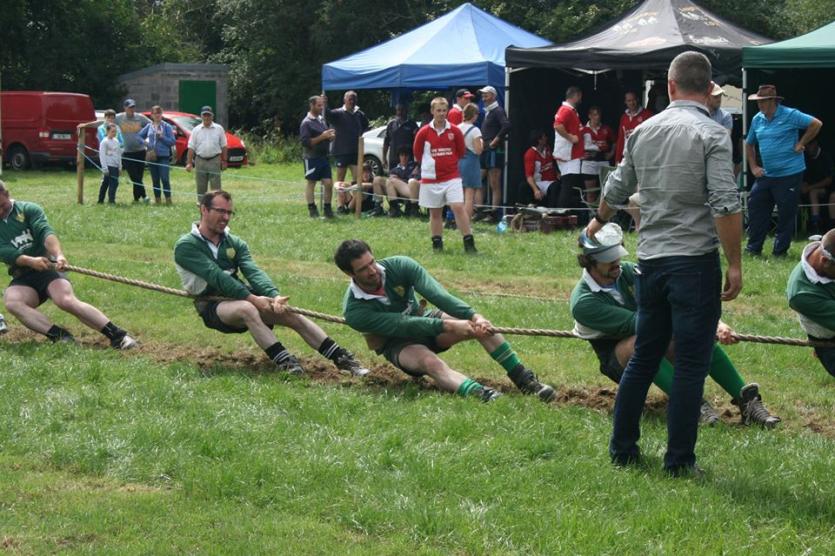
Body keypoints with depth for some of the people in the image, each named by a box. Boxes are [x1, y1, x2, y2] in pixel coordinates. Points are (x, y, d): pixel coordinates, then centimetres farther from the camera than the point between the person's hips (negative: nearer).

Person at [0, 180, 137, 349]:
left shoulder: (28, 210, 3)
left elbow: (46, 233, -15)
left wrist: (59, 255, -36)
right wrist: (31, 261, -30)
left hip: (46, 267, -2)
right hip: (22, 279, 2)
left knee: (66, 300, -30)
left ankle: (117, 335, -32)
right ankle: (59, 335, -36)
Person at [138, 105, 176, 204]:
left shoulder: (167, 126, 0)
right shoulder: (149, 127, 9)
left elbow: (173, 141, -3)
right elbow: (140, 136, 19)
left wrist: (162, 137, -15)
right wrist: (145, 143, 1)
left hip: (164, 156, -4)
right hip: (152, 156, 4)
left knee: (165, 179, -13)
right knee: (155, 180, 8)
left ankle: (168, 199, -7)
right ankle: (157, 199, 16)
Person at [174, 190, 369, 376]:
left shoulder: (234, 243, 12)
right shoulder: (186, 246, -7)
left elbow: (253, 272, -5)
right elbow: (217, 277, -19)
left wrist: (274, 295, -25)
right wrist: (252, 298, -28)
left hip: (240, 297, 5)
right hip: (213, 306, -5)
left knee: (291, 314, -16)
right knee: (247, 309, -37)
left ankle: (342, 358, -19)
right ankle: (285, 362, -44)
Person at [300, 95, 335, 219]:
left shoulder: (322, 120, 15)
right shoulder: (306, 123, -10)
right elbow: (305, 142, -18)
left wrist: (330, 136, 2)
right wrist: (322, 137, -21)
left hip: (324, 157, 7)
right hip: (312, 158, -7)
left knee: (328, 183, 2)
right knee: (311, 183, 3)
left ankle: (327, 208, 10)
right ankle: (312, 209, 9)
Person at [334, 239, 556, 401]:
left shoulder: (399, 266, -18)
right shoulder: (354, 311, -27)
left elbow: (436, 293, -31)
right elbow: (401, 326, -35)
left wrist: (473, 316, -44)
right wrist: (447, 325, -43)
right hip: (397, 345, -4)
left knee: (479, 327, -23)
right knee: (430, 362, -39)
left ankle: (524, 379, -25)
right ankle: (479, 393, -63)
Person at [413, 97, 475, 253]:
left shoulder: (455, 131, -2)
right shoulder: (423, 132, -3)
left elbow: (461, 152, 11)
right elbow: (417, 154, 9)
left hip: (452, 177, -1)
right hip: (431, 179, 1)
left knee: (458, 207, -13)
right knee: (435, 213, 8)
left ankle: (469, 243, -12)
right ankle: (437, 244, 17)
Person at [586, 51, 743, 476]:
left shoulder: (643, 131, 9)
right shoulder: (711, 135, -10)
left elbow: (617, 189, 22)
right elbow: (726, 205, -18)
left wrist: (599, 221, 42)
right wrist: (734, 264, -12)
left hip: (650, 260, 6)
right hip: (695, 261, -6)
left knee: (643, 357, 16)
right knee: (691, 363, 0)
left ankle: (622, 449, 21)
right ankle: (679, 460, 1)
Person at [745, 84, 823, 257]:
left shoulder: (790, 115, -12)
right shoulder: (757, 119, 8)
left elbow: (816, 124, -14)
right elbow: (749, 144, 20)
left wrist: (801, 144, -11)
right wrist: (753, 167, 10)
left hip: (789, 174, -6)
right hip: (766, 175, 6)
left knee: (786, 214, 0)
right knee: (756, 208, 5)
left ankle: (780, 250, 9)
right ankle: (754, 248, 14)